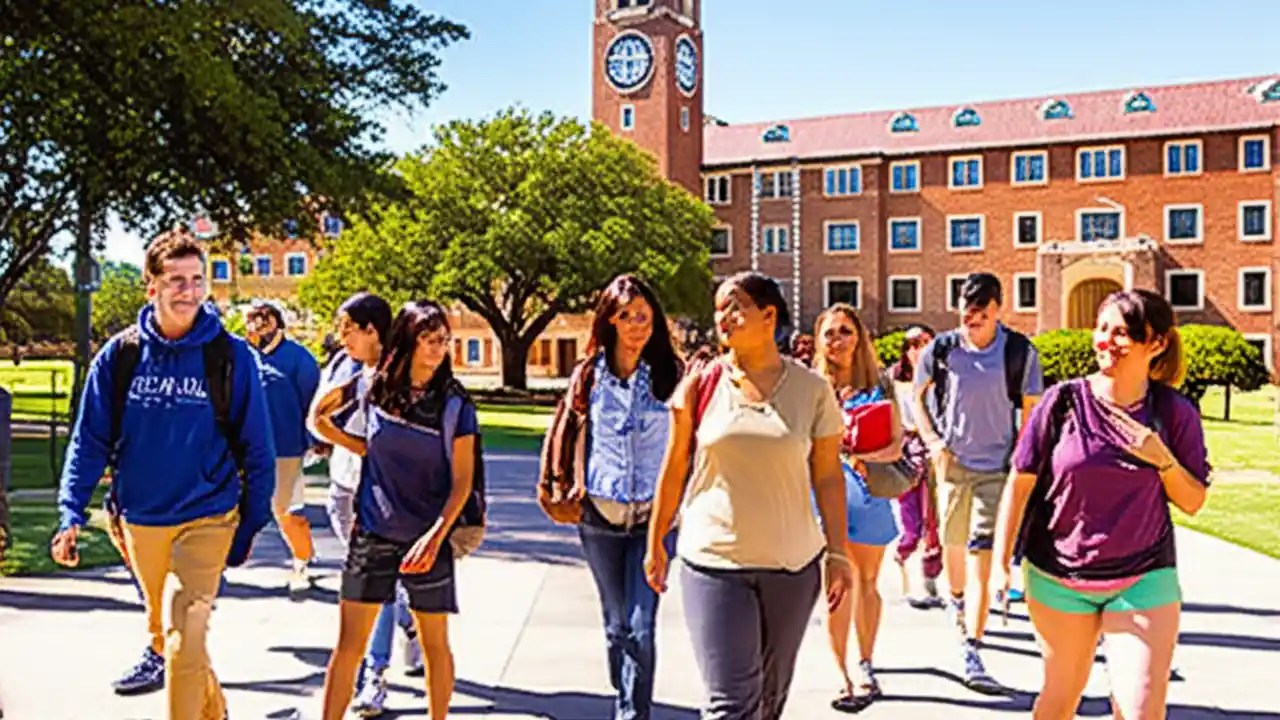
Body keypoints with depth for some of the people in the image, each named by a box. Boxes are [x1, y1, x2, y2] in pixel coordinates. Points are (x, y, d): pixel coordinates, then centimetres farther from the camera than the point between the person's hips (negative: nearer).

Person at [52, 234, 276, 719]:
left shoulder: (231, 355, -9)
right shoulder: (120, 355, -2)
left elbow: (257, 447, -4)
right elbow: (90, 440, 3)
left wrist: (251, 524, -3)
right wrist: (71, 515, -6)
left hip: (207, 518, -4)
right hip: (140, 521, 4)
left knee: (184, 640, -12)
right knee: (163, 635, 18)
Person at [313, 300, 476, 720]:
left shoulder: (455, 404, -6)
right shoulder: (372, 389, -1)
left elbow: (462, 481, -7)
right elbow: (320, 418, 17)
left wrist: (436, 536, -18)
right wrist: (366, 449, 7)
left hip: (428, 538, -1)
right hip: (372, 534, 1)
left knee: (435, 645, 9)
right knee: (349, 644, 5)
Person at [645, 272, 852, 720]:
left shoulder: (812, 390, -2)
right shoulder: (700, 386, -2)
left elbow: (828, 478, 3)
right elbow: (673, 470, 5)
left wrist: (837, 553, 2)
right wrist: (655, 543, 10)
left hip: (792, 565, 2)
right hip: (713, 562, -1)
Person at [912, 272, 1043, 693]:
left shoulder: (1020, 352, -6)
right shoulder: (941, 350, -3)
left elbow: (1031, 411, 3)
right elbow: (919, 395, 11)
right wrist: (932, 440, -1)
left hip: (997, 467, -2)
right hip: (952, 462, 2)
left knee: (982, 555, -9)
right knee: (952, 544, 17)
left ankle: (971, 654, -8)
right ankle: (956, 600, 50)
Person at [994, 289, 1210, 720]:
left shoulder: (1174, 413, -6)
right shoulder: (1064, 401, -10)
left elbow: (1193, 501, 2)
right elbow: (1020, 483, -4)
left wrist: (1162, 459, -17)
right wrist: (1002, 562, -5)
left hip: (1143, 580, 0)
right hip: (1058, 576, 0)